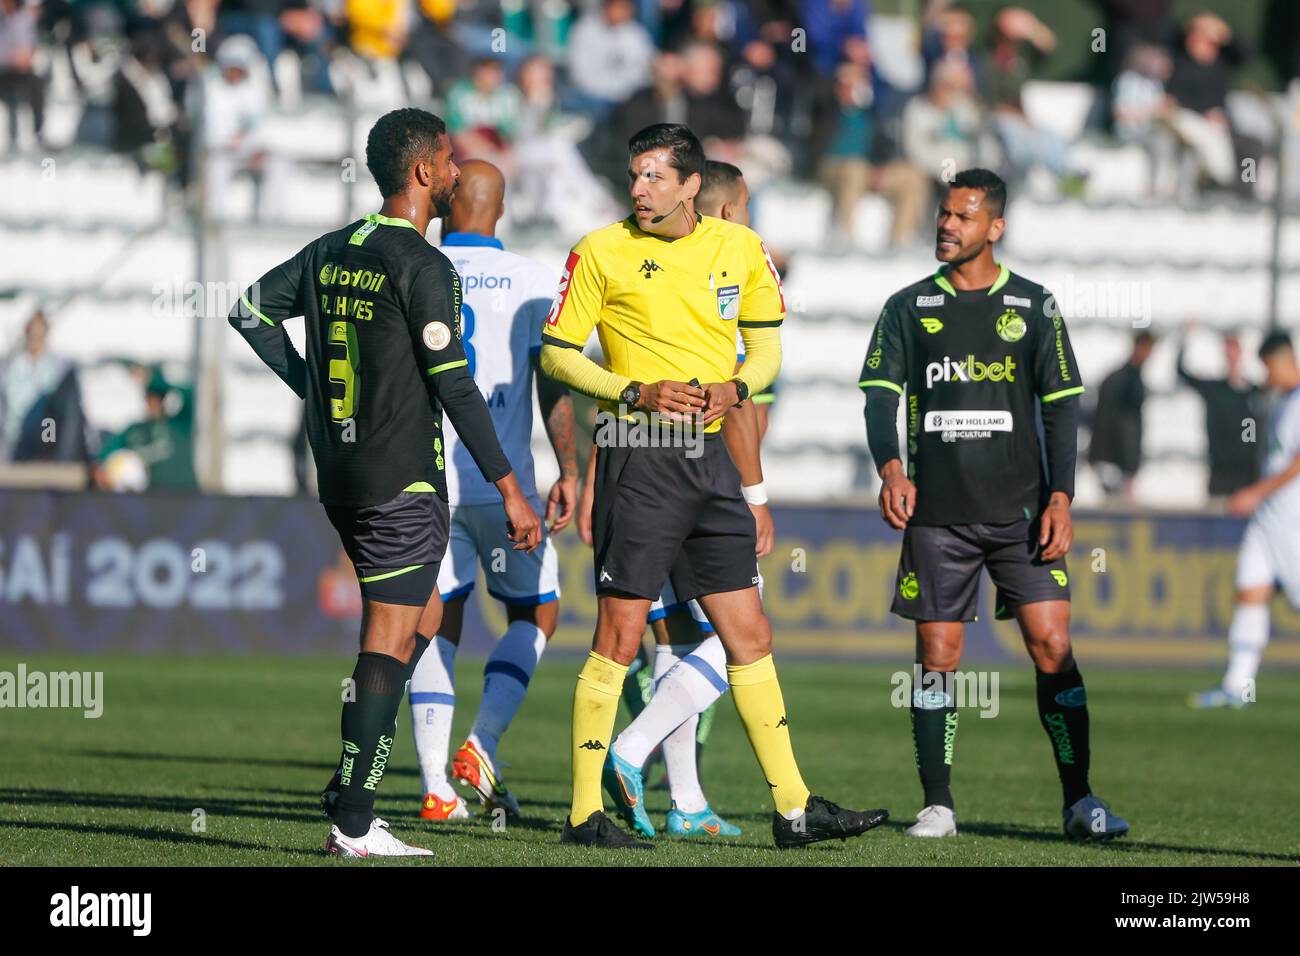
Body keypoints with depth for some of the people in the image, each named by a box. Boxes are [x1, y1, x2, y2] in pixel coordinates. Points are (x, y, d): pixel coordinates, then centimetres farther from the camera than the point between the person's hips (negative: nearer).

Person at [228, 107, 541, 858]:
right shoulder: (423, 266, -13)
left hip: (339, 478, 8)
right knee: (389, 643, -6)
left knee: (412, 627, 19)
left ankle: (349, 788, 14)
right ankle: (355, 823, -7)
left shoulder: (332, 252, 10)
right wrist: (511, 491, -13)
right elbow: (454, 386, -16)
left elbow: (251, 309, 19)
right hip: (404, 482, -8)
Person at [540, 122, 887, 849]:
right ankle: (585, 812, 1)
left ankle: (794, 809, 10)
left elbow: (768, 345, 16)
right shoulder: (602, 251, -4)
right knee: (620, 637, -6)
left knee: (751, 637, 6)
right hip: (640, 457, -5)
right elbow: (556, 352, -2)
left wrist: (735, 388, -5)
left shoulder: (740, 248, 8)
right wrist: (635, 392, -15)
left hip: (711, 455, 5)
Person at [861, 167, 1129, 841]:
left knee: (1052, 647, -7)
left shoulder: (1033, 307, 7)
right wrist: (890, 467, -17)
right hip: (935, 510, 1)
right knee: (937, 657, -1)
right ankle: (937, 805, 6)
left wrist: (1060, 497, -3)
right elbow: (880, 397, 1)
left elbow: (1059, 406, 7)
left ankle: (1079, 802, -3)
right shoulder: (909, 308, 8)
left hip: (1020, 510, 0)